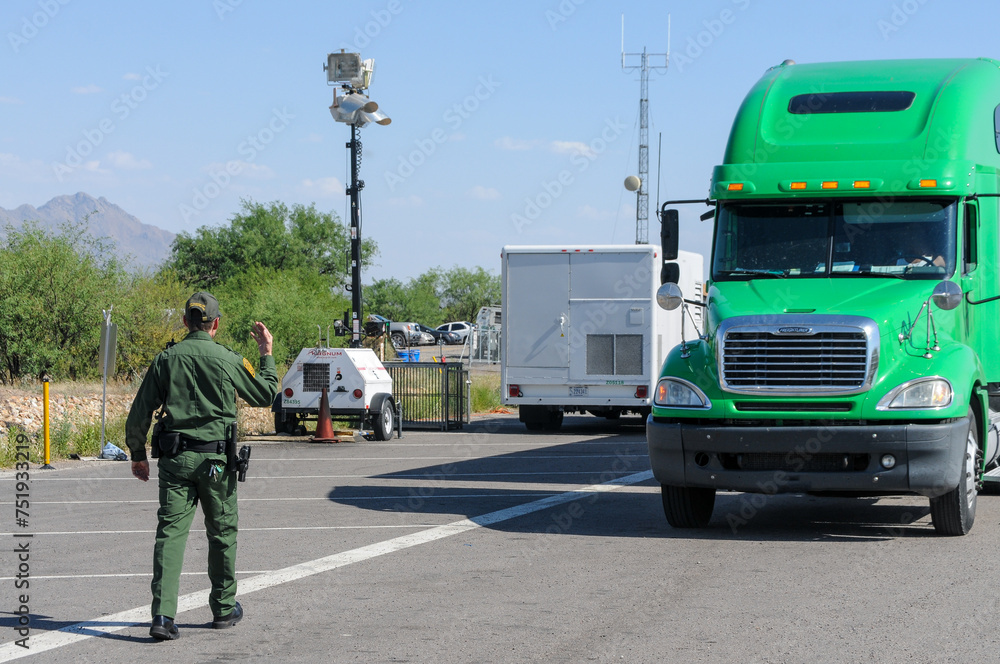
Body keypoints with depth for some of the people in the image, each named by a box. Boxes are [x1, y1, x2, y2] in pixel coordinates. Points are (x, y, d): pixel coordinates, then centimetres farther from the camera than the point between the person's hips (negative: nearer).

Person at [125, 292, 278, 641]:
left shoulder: (165, 359, 2)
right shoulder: (228, 360, -4)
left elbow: (140, 414, 4)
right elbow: (266, 394, 11)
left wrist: (137, 454, 16)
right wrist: (267, 353, 23)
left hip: (174, 458, 1)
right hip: (215, 459, -1)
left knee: (170, 533, -2)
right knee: (222, 532, 14)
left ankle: (162, 615, -14)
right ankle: (224, 609, 25)